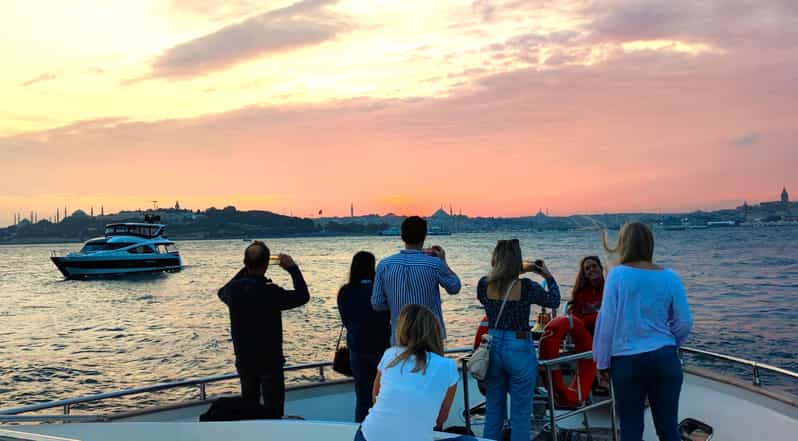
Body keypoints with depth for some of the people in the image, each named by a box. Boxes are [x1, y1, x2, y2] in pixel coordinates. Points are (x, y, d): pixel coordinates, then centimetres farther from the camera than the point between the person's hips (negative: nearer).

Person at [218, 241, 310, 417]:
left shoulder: (233, 290, -8)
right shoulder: (271, 292, -22)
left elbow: (222, 292, 19)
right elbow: (303, 296, -6)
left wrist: (246, 269, 19)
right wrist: (293, 268, 3)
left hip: (243, 361, 5)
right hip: (269, 361, -5)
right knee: (273, 411, 5)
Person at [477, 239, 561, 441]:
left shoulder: (483, 285, -5)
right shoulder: (526, 287, -14)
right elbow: (554, 301, 4)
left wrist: (519, 272, 20)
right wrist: (549, 277, 15)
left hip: (492, 347, 4)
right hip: (519, 349, -4)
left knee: (493, 410, 16)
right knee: (520, 413, 7)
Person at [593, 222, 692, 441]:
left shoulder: (617, 275, -7)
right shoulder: (670, 277, 1)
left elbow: (607, 321, -7)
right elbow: (684, 323, 3)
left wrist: (602, 362, 2)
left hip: (627, 361, -2)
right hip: (665, 359, 2)